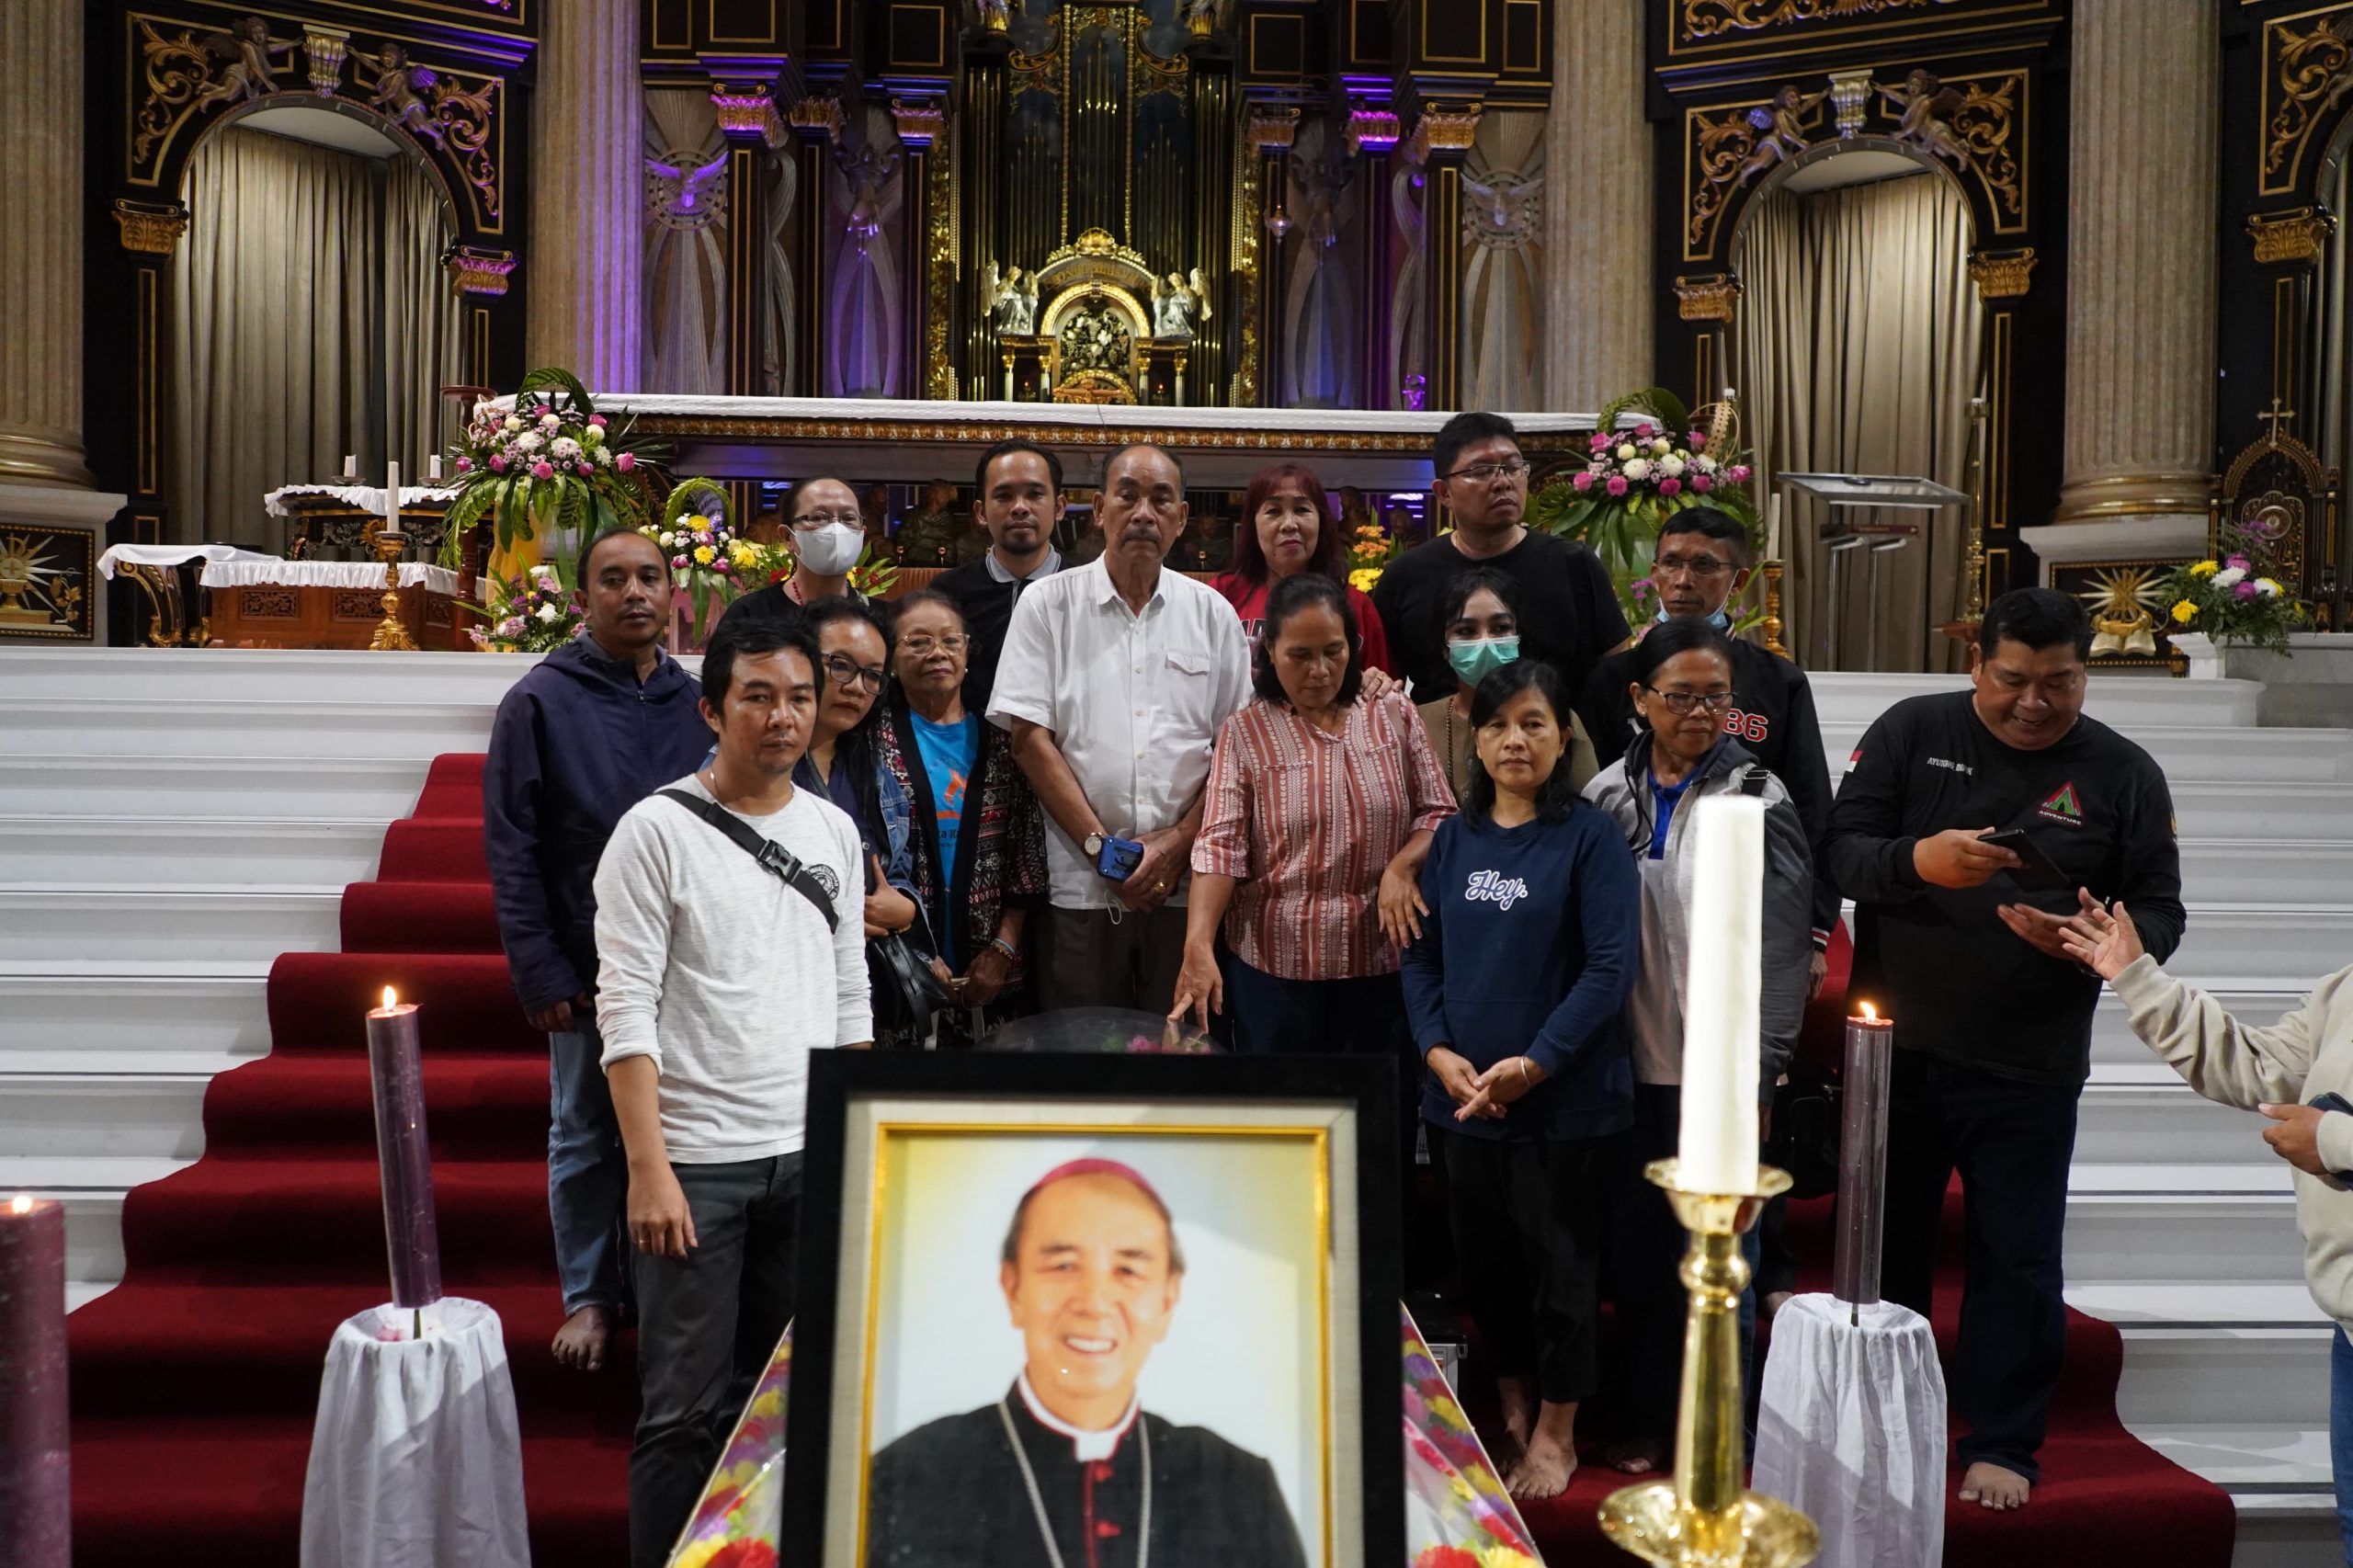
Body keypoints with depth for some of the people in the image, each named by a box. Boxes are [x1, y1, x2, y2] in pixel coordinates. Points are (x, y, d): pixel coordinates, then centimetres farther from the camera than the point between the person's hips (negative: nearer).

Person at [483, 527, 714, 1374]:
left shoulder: (696, 702, 5)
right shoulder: (540, 700, -4)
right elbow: (511, 849, -6)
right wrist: (540, 973, -10)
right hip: (589, 967, -3)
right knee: (586, 1137, 10)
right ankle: (590, 1297, 26)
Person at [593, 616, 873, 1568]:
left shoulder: (834, 830, 9)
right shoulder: (657, 831, -7)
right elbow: (626, 1011, -11)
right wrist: (649, 1168, -17)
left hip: (813, 1158, 5)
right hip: (699, 1162, -5)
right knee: (685, 1410, 3)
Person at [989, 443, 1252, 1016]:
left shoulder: (1212, 613, 9)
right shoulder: (1048, 604, 4)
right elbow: (1030, 737, -2)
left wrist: (1179, 842, -6)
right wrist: (1100, 847, -8)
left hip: (1187, 886, 1)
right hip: (1080, 888, -1)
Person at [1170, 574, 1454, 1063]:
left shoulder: (1394, 716, 4)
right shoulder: (1244, 733, -2)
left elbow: (1439, 813, 6)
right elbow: (1219, 845, -11)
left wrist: (1402, 866, -15)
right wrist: (1198, 945, -23)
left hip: (1384, 959, 2)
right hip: (1274, 966, -2)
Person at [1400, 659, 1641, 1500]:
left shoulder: (1590, 837, -8)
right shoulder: (1454, 838, 5)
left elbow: (1610, 967, -14)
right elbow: (1422, 954, 6)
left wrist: (1534, 1063, -18)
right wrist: (1438, 1050, -9)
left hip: (1561, 1096, -4)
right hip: (1462, 1094, 4)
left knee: (1558, 1258, 8)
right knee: (1485, 1256, 15)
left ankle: (1557, 1430, 26)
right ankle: (1513, 1405, 36)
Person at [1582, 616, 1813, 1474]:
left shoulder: (1758, 800, -4)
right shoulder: (1608, 795, 6)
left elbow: (1780, 948, -7)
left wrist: (1756, 1073, -11)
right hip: (1631, 1064, 3)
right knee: (1636, 1247, 11)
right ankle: (1650, 1413, 28)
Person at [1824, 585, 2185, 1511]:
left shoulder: (2123, 773, 2)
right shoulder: (1912, 732, -1)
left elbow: (2160, 915, 2)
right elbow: (1840, 849, -6)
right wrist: (1919, 859, -26)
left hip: (2028, 1071, 0)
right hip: (1895, 1050, 0)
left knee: (2018, 1260, 8)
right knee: (1885, 1245, 13)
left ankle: (2001, 1444, 24)